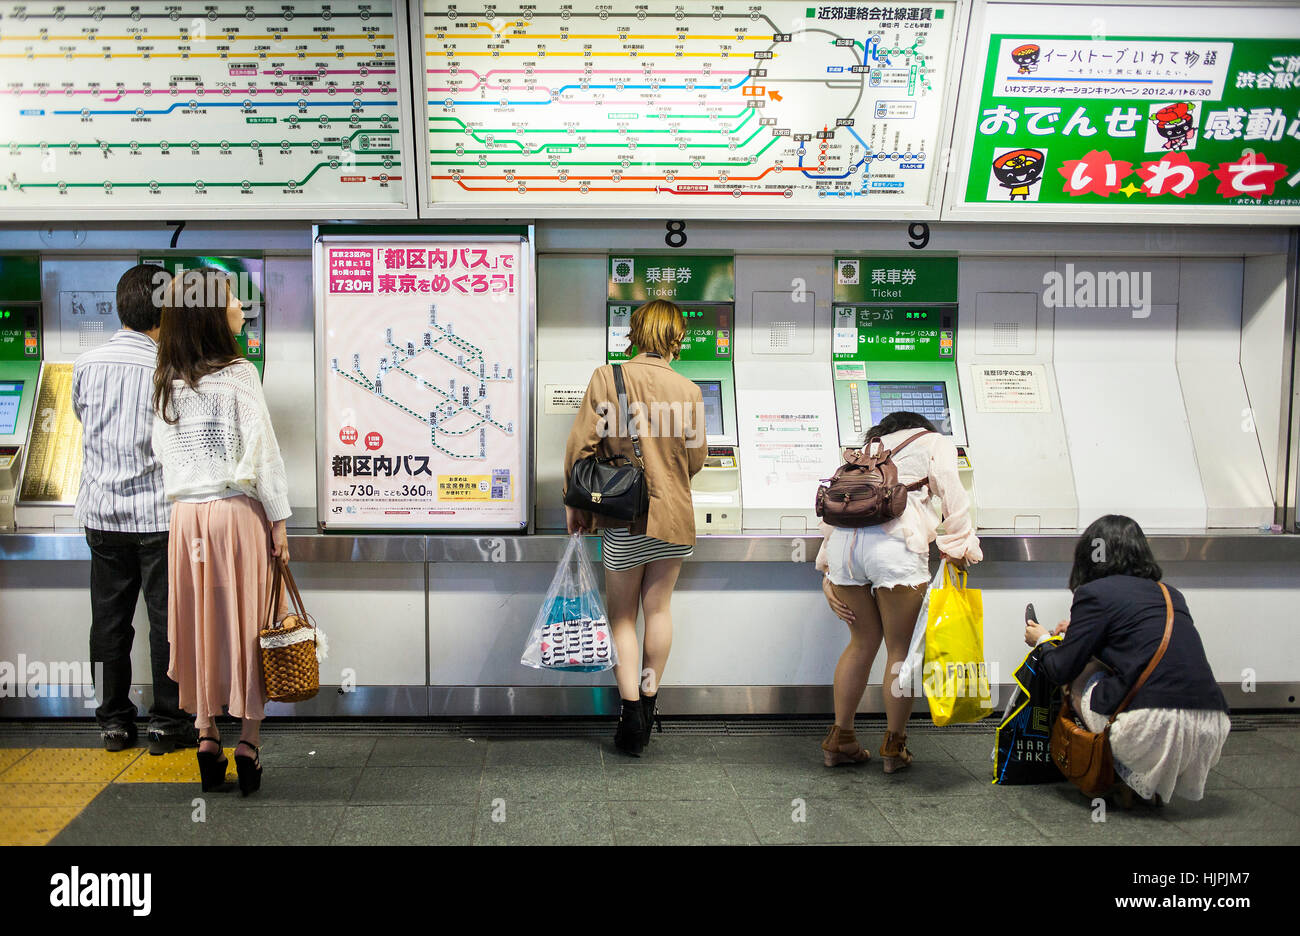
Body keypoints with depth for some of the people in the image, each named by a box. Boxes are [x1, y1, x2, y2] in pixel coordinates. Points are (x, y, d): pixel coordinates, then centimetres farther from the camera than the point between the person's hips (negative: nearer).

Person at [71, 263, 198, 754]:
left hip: (101, 513, 4)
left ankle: (113, 722, 19)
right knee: (167, 620, 5)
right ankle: (167, 723, 11)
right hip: (159, 513, -4)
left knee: (109, 619, 11)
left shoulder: (86, 364, 0)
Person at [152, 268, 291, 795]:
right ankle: (248, 742, 5)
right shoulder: (238, 374, -9)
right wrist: (279, 520, -6)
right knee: (248, 624, 3)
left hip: (185, 515, 5)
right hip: (239, 511, -5)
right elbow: (262, 452, -11)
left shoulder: (165, 382, 7)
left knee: (200, 627, 10)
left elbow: (162, 454, 11)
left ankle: (206, 738, 15)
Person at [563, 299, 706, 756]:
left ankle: (631, 714, 5)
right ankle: (649, 703, 25)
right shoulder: (688, 391, -6)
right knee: (659, 608, 15)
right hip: (674, 515, 2)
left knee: (621, 615, 9)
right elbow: (696, 460, 3)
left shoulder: (606, 379, -10)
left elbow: (581, 445, -9)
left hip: (624, 518, -2)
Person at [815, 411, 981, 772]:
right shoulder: (934, 442, 24)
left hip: (843, 537, 5)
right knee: (901, 649, 9)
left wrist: (828, 576, 24)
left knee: (864, 641, 20)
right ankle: (894, 748, 17)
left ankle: (839, 741, 24)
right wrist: (961, 549, 9)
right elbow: (952, 495, 8)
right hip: (894, 541, -5)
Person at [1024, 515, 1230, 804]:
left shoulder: (1095, 593, 3)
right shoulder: (1171, 595, 21)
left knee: (1080, 675, 18)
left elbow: (1063, 670, 7)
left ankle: (1129, 778, 10)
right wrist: (1080, 630, 47)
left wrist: (1042, 640, 29)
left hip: (1155, 725, -6)